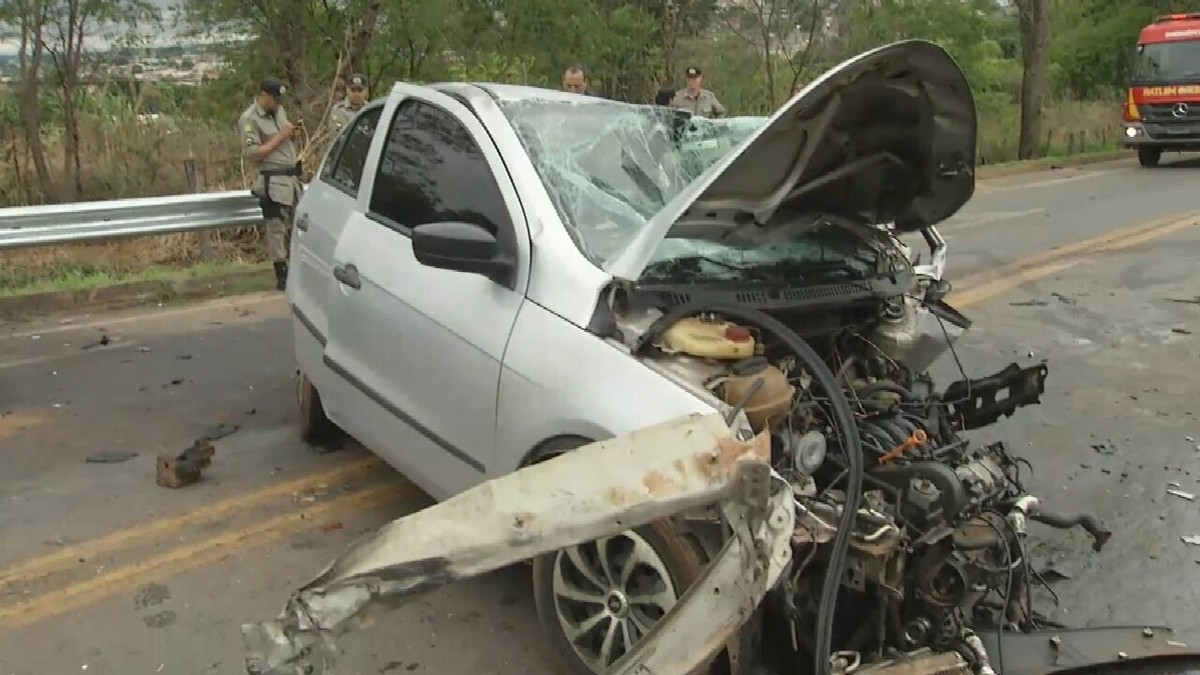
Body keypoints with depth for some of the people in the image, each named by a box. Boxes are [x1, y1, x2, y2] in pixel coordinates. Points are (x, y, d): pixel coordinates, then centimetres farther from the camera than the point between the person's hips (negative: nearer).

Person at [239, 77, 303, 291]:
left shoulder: (279, 111, 12)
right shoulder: (249, 119, -12)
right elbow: (252, 154, -18)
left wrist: (292, 132, 1)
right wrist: (280, 137, -18)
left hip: (292, 177, 8)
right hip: (273, 181, -8)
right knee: (276, 229, -2)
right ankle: (282, 276, 4)